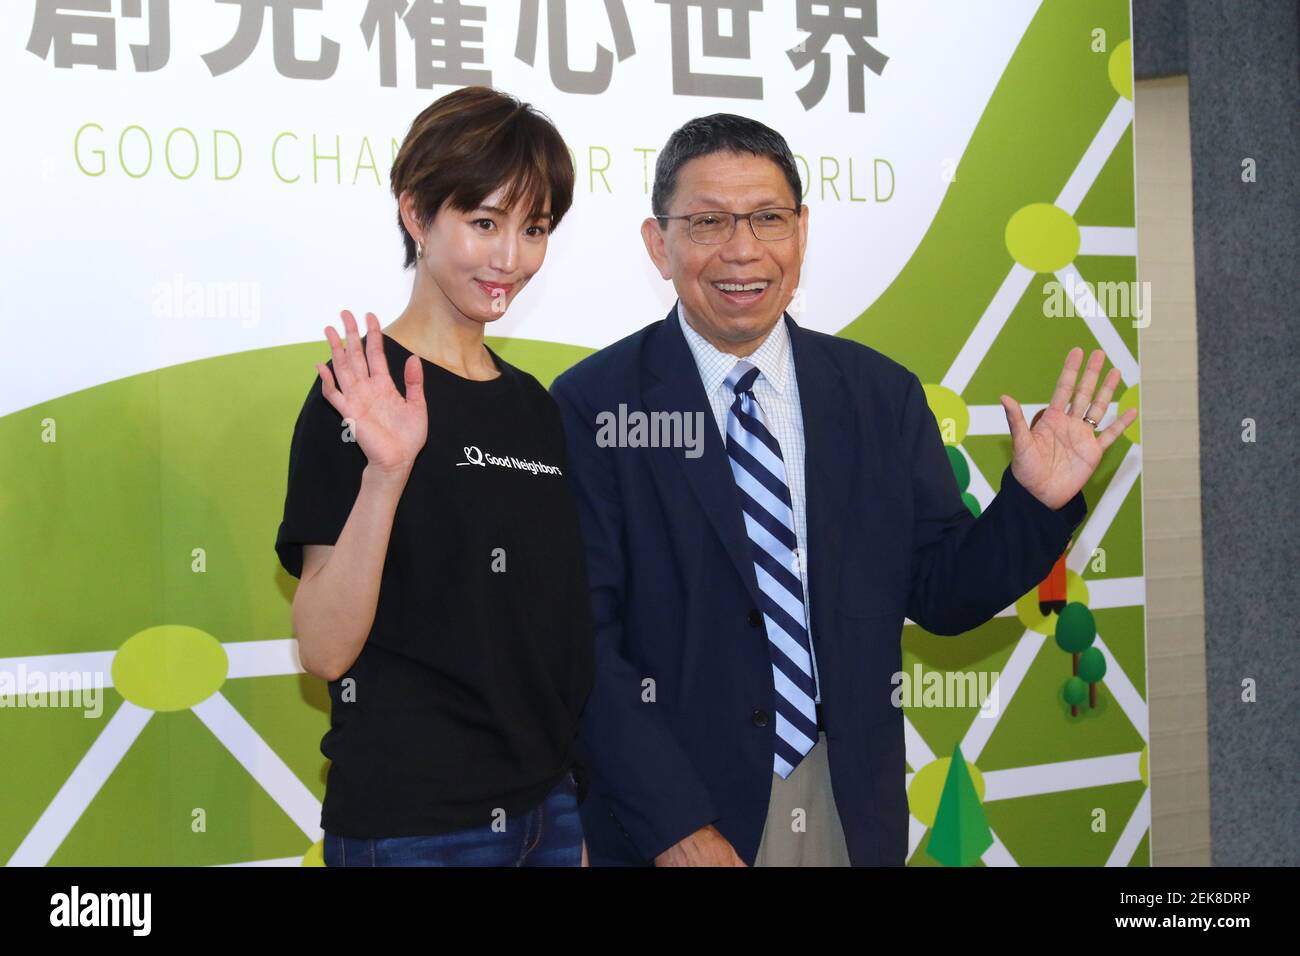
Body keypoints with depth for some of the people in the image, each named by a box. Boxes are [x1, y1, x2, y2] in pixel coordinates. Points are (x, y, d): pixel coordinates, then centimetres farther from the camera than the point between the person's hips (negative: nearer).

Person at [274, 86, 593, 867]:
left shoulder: (535, 406, 9)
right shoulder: (362, 394, -11)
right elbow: (326, 649, -17)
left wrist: (581, 810, 11)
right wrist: (384, 473, -28)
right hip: (413, 826, -6)